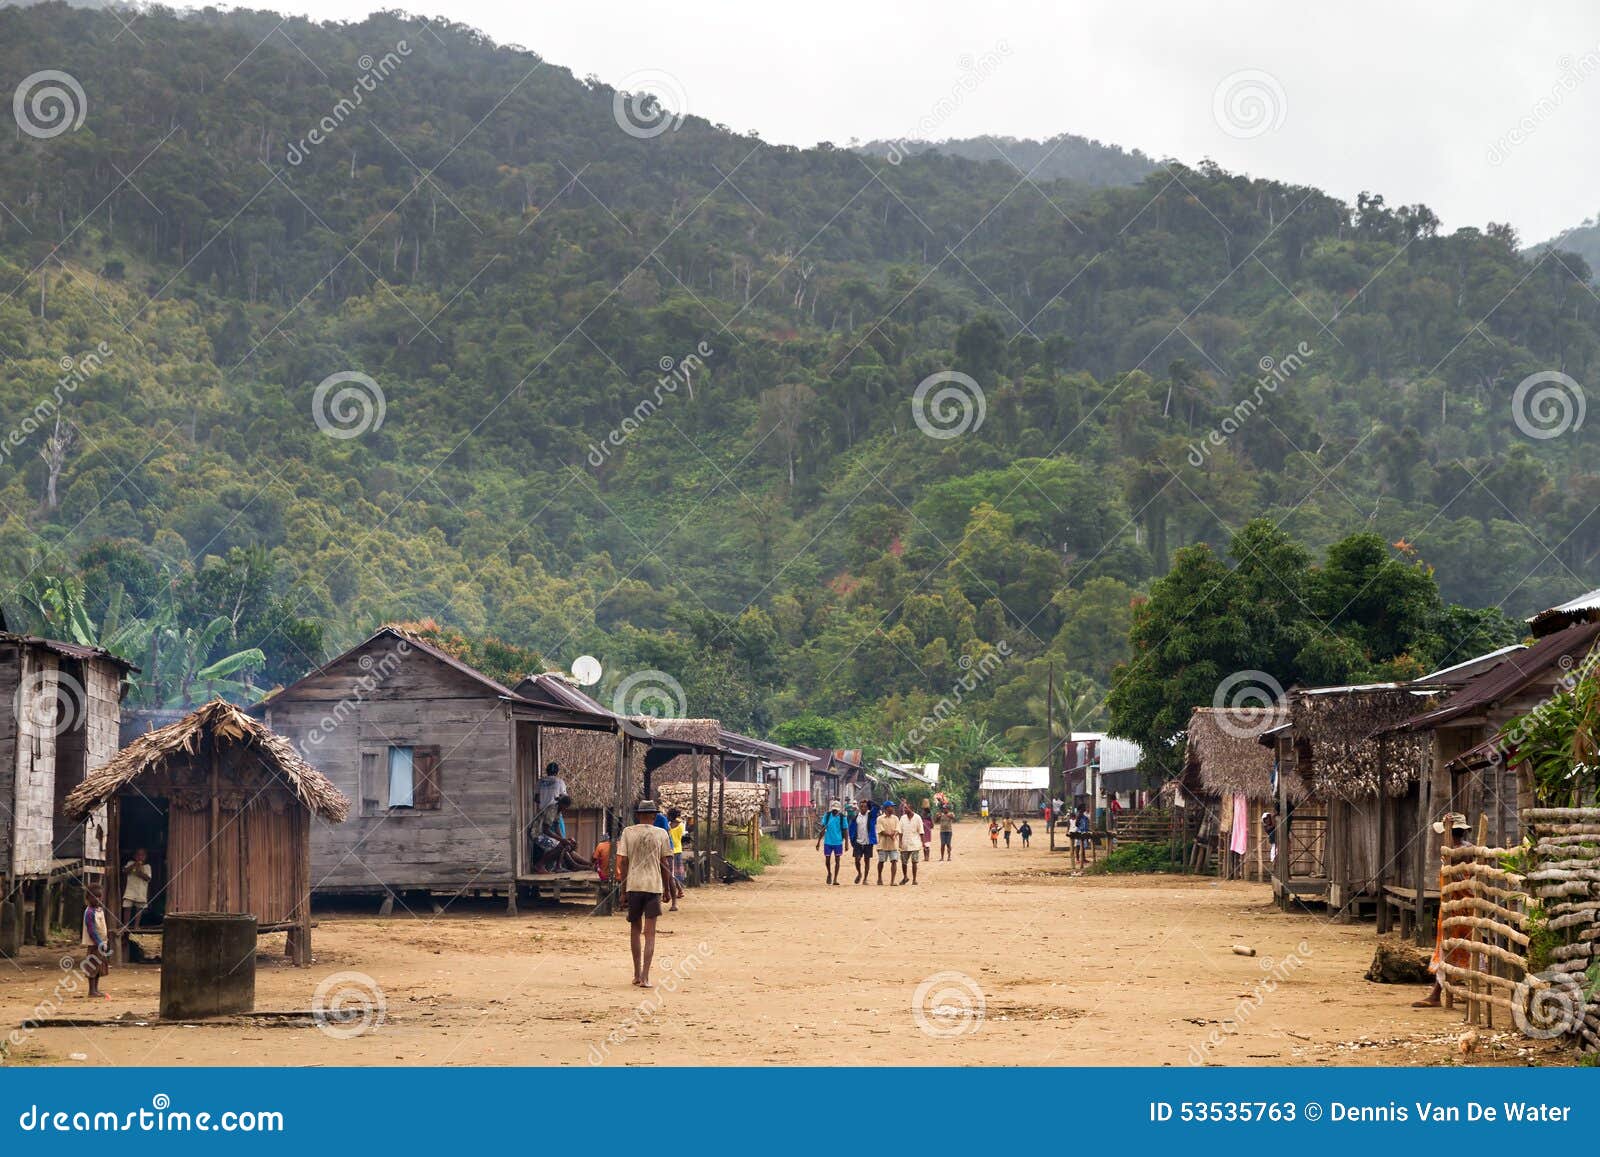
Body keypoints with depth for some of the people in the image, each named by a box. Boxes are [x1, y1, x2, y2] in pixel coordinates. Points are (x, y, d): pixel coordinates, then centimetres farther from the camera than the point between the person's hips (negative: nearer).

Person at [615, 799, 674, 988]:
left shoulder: (628, 832, 2)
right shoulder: (661, 834, 1)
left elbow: (623, 863, 1)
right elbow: (665, 863, 2)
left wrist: (623, 891, 6)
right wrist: (667, 888, 13)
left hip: (633, 885, 1)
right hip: (653, 886, -1)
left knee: (635, 929, 16)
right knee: (649, 933, -2)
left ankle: (637, 974, 21)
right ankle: (645, 977, -13)